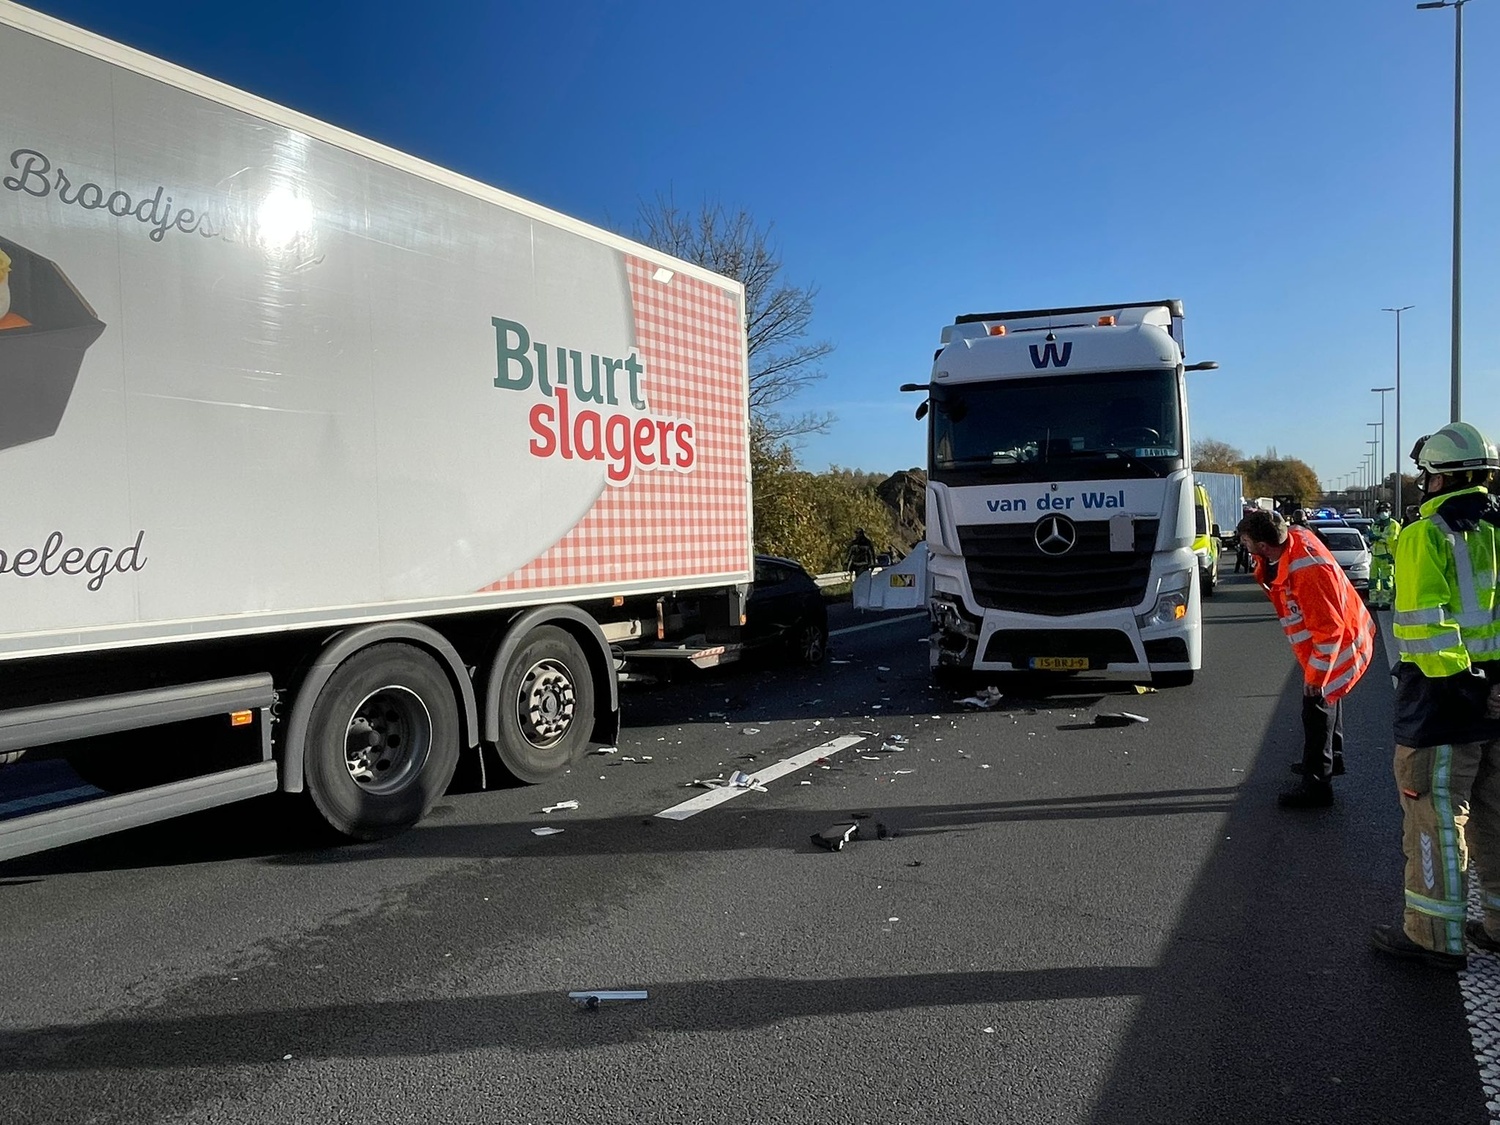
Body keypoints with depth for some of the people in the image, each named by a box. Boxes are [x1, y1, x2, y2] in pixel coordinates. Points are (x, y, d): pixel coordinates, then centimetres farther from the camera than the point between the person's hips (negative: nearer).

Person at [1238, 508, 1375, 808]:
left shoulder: (1307, 573, -37)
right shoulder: (1295, 536, -12)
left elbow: (1328, 629, -33)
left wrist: (1315, 676, -25)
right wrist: (1264, 567, -10)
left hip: (1337, 646, -10)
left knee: (1317, 709, -2)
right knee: (1327, 698, 26)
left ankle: (1317, 787, 9)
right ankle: (1332, 758, 46)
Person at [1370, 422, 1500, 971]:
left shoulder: (1425, 536, -11)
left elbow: (1424, 623, -21)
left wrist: (1453, 678, -19)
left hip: (1441, 700, -7)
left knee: (1436, 818, 3)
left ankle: (1436, 935, 11)